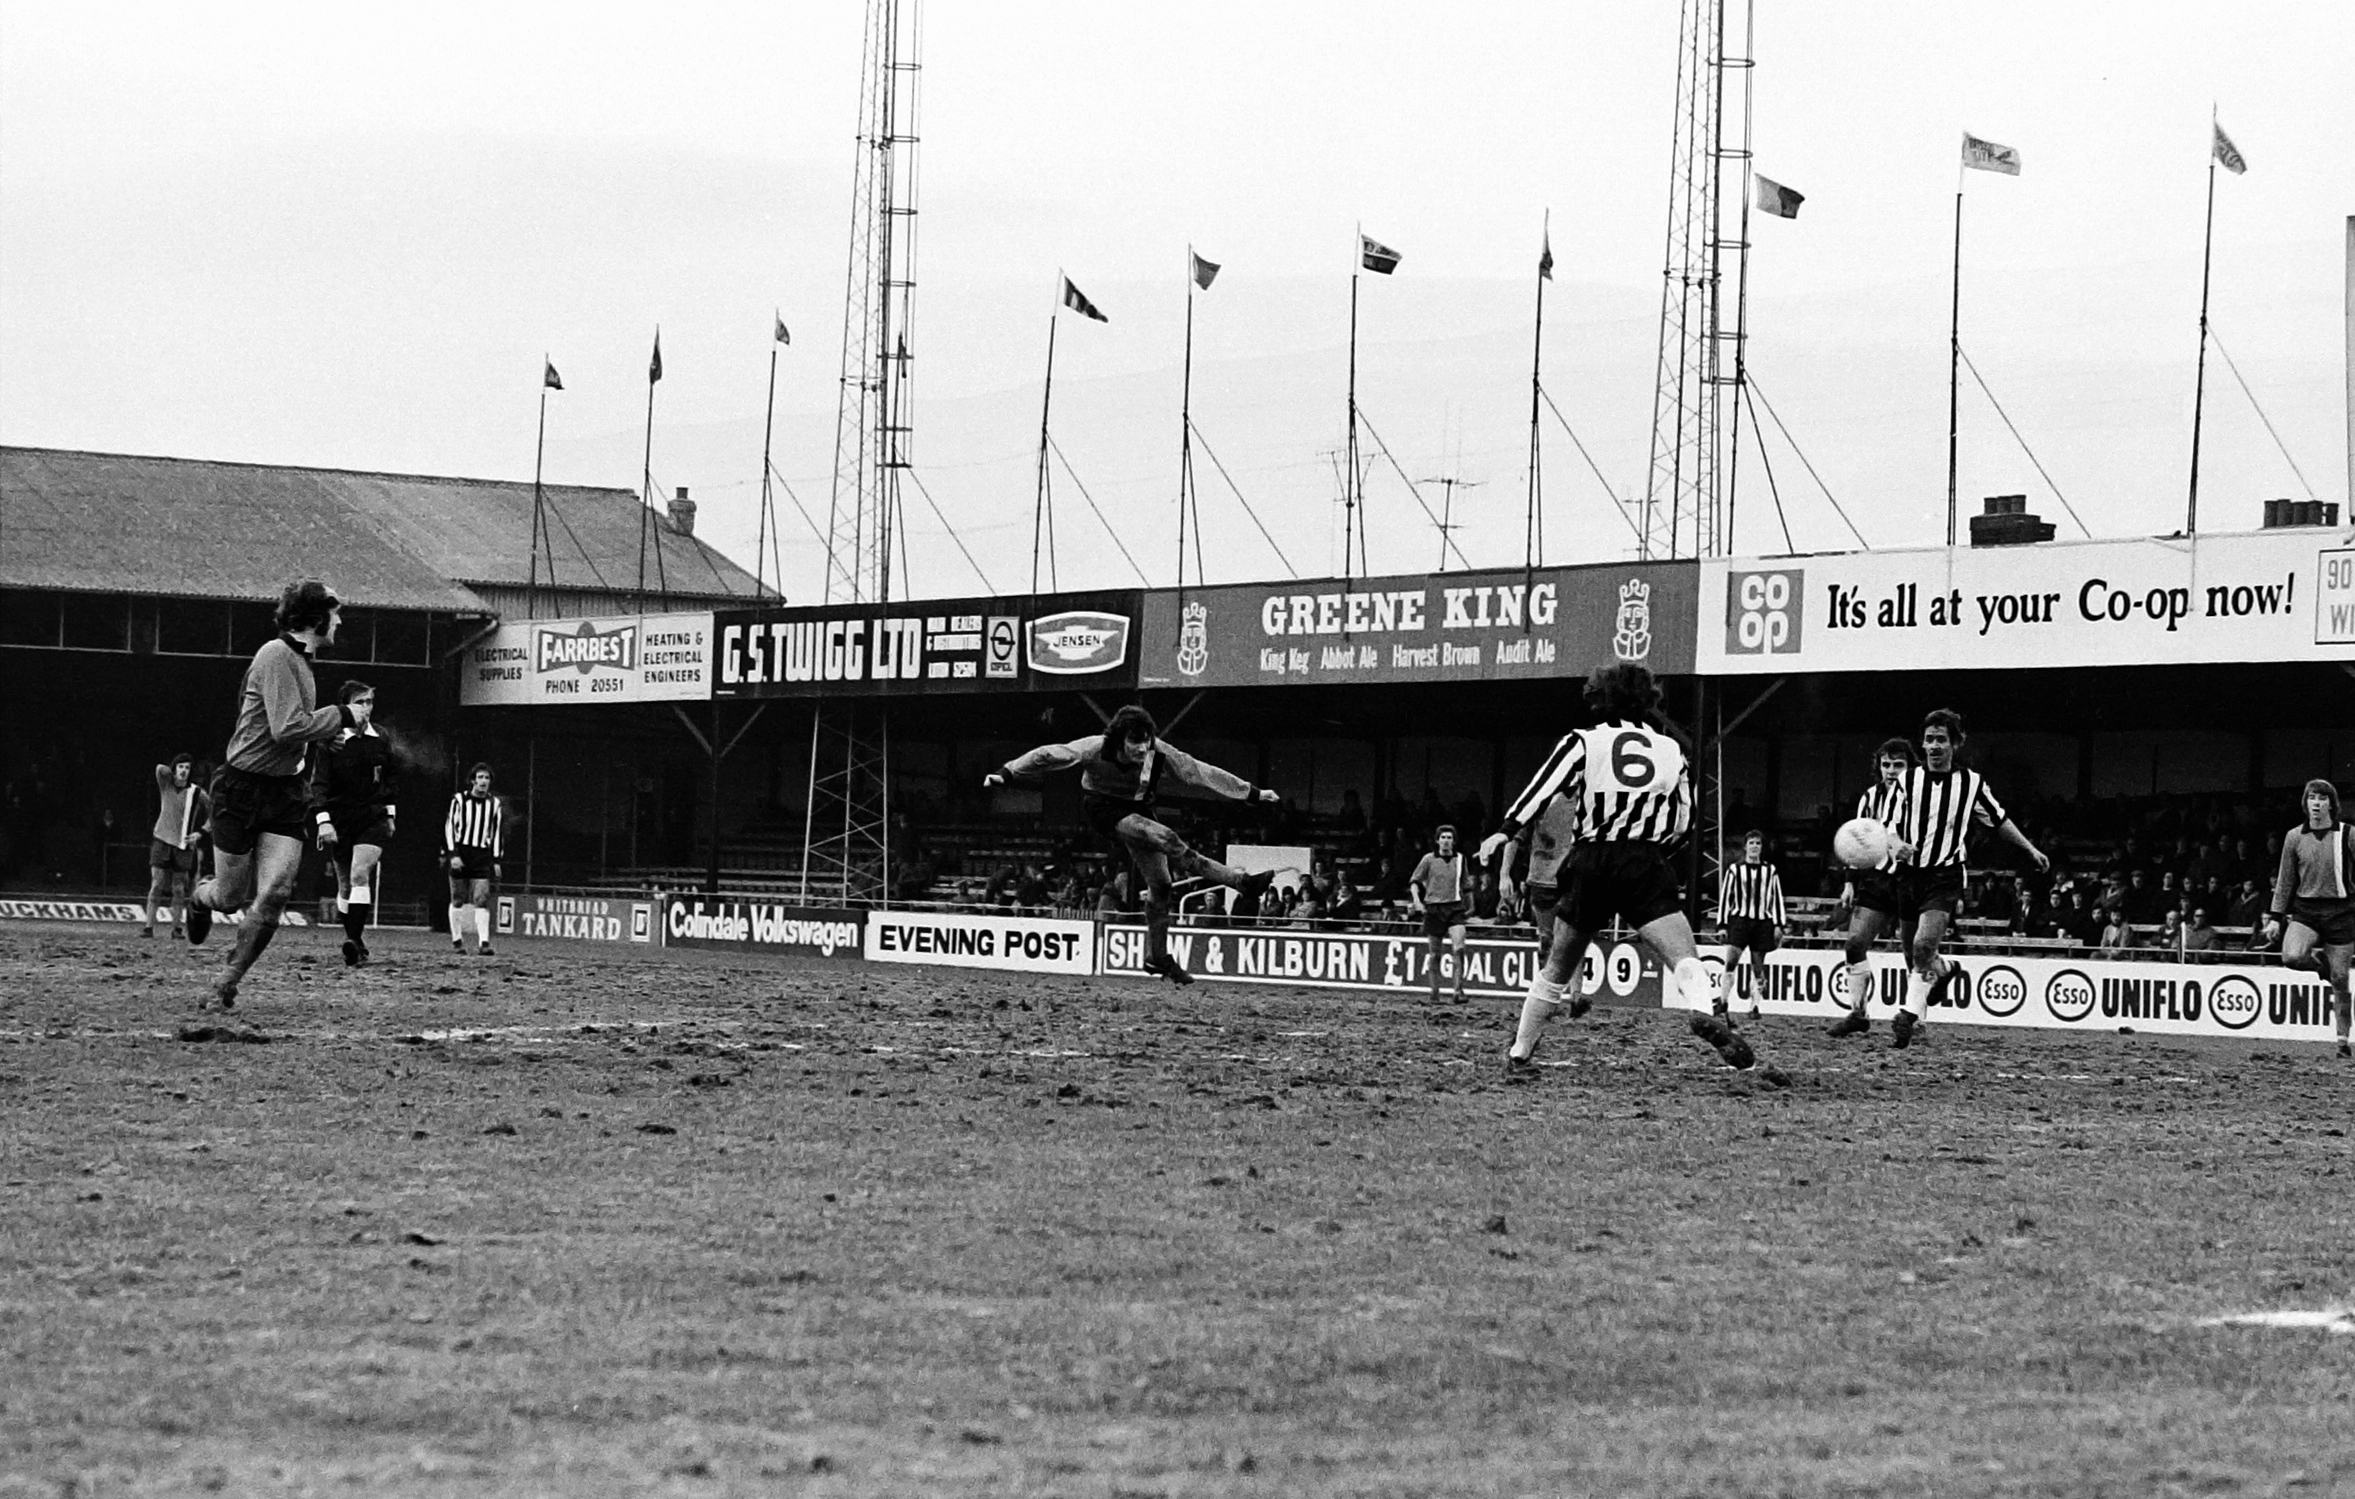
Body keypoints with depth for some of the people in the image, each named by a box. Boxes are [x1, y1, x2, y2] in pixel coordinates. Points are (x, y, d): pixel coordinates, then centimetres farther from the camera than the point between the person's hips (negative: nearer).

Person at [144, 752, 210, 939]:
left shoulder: (198, 794, -1)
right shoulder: (166, 785, 3)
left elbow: (213, 816, 8)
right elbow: (160, 769, -16)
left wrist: (200, 834, -4)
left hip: (184, 846, 0)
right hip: (162, 841, 0)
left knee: (179, 890, 0)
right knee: (156, 885, -7)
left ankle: (176, 928, 6)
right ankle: (149, 927, -8)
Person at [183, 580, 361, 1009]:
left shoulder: (300, 660, 12)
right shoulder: (276, 656, -18)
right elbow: (287, 728, -25)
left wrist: (327, 730, 15)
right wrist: (341, 716, -16)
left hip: (287, 793, 7)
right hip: (243, 789, -7)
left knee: (275, 894, -8)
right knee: (232, 897, 6)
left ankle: (229, 982, 5)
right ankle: (200, 898, 43)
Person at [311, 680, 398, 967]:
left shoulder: (380, 739, 2)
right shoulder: (331, 741, -9)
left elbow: (390, 778, 16)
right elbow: (319, 782, -11)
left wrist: (389, 813, 17)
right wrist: (324, 819, -21)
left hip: (373, 817, 0)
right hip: (340, 818, 0)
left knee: (360, 874, -18)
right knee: (345, 883, 7)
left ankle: (354, 939, -23)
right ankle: (355, 941, 20)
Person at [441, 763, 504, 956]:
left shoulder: (494, 804, 7)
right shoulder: (459, 800, -2)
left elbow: (498, 832, 12)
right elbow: (449, 827, -3)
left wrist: (496, 859, 7)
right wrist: (452, 854, -11)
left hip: (482, 857, 2)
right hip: (460, 854, -2)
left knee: (482, 900, -9)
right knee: (458, 900, 4)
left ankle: (483, 942, -14)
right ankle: (457, 941, 14)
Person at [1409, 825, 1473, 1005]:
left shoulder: (1460, 859, 9)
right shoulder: (1429, 859, 1)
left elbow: (1465, 884, 20)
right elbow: (1414, 881, 3)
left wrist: (1469, 904, 22)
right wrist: (1417, 901, -11)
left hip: (1455, 907, 1)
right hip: (1433, 908, -1)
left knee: (1459, 948, -16)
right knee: (1435, 954, 3)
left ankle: (1459, 991, -15)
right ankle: (1434, 993, 13)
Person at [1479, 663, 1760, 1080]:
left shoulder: (1583, 742, 9)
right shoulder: (1672, 751, 16)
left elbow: (1545, 787, -7)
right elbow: (1681, 824, 17)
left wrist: (1506, 831, -12)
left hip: (1590, 861, 1)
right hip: (1646, 865, -1)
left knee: (1556, 970, 14)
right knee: (1683, 956, -14)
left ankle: (1519, 1056, 20)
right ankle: (1705, 1011, -44)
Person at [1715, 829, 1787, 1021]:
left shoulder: (1770, 871, 9)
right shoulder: (1734, 870, 5)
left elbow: (1777, 899, 11)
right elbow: (1725, 897, 7)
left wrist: (1778, 925, 4)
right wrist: (1723, 925, 2)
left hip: (1762, 921, 1)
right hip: (1739, 919, -1)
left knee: (1758, 967, 3)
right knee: (1731, 960, -15)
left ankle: (1754, 1006, 9)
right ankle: (1723, 1000, -10)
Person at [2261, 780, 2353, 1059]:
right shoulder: (2295, 837, 4)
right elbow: (2285, 880, 10)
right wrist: (2275, 917, 5)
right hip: (2305, 910, 2)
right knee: (2292, 957, -25)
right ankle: (2321, 963, 9)